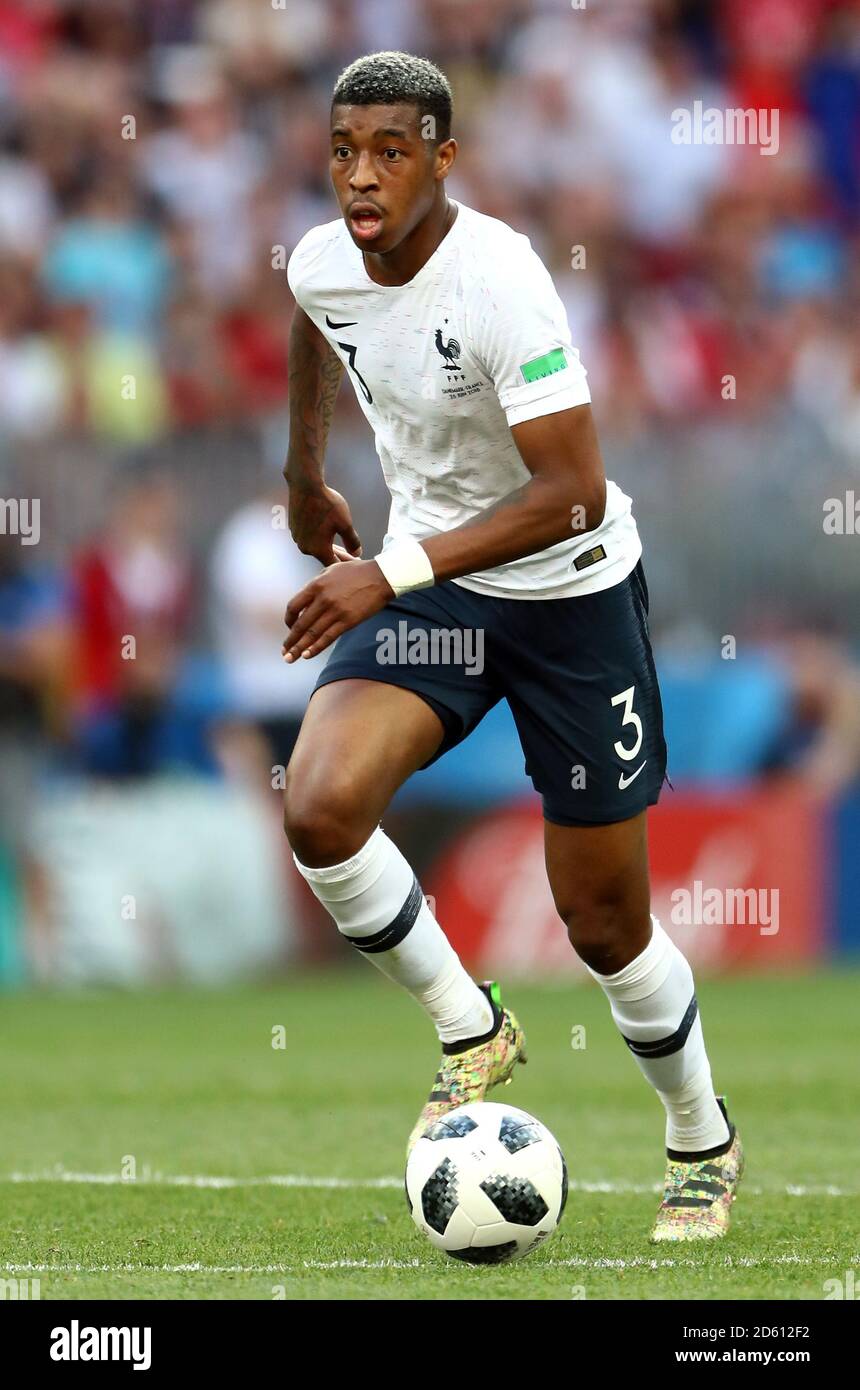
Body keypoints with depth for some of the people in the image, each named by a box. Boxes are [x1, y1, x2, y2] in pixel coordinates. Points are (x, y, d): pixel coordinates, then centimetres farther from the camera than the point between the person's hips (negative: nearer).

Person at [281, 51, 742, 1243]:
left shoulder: (497, 283, -28)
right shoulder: (322, 265, -8)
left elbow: (573, 493, -31)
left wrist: (396, 573, -37)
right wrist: (305, 478, 25)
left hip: (570, 595, -5)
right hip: (426, 581, 5)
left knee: (605, 924, 4)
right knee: (320, 808, -23)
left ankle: (702, 1142, 31)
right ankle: (470, 1031, 0)